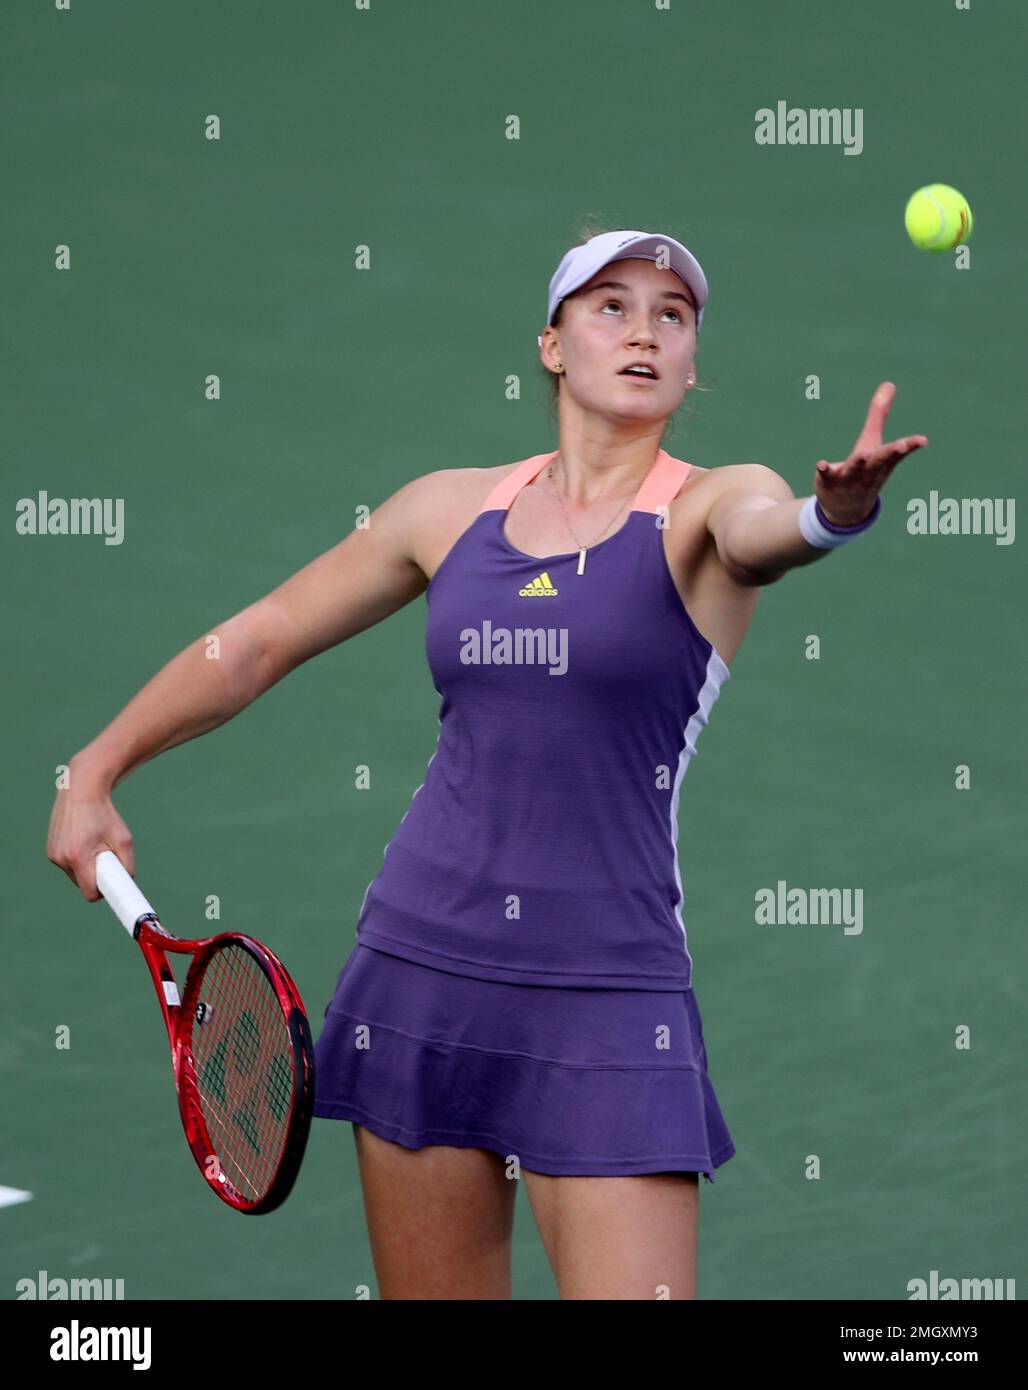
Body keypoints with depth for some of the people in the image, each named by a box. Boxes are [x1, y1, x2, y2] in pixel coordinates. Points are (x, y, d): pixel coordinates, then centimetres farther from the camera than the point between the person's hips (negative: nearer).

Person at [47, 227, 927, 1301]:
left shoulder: (705, 507, -2)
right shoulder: (453, 508, 9)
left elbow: (766, 528, -27)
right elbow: (257, 643, 19)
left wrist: (836, 510, -50)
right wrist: (96, 769, 18)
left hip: (605, 997, -4)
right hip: (419, 969, 4)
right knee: (433, 1293, 9)